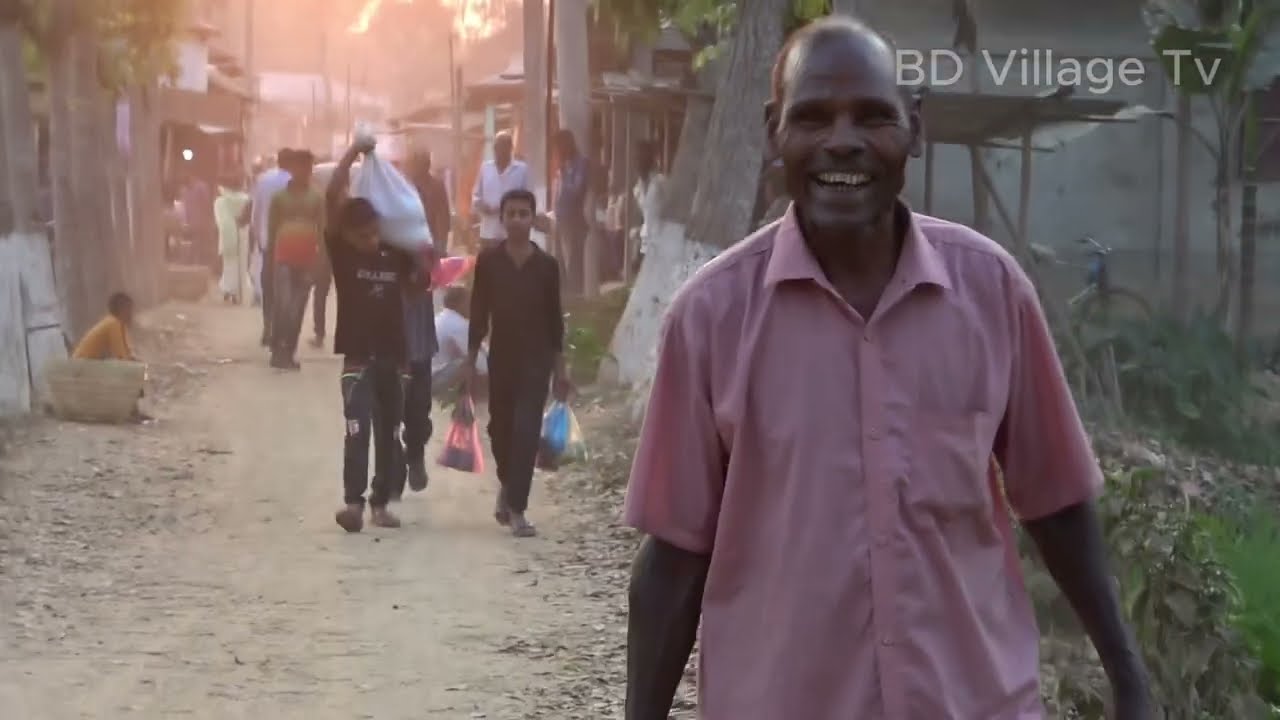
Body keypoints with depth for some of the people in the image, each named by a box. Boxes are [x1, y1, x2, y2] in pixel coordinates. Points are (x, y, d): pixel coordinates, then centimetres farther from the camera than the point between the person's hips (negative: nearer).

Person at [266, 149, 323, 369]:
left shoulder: (317, 199, 6)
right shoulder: (279, 196, 4)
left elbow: (321, 230, 8)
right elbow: (271, 229, 7)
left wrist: (319, 259, 2)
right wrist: (270, 257, 4)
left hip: (307, 258, 2)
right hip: (283, 257, -2)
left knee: (298, 307, 5)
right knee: (282, 305, -12)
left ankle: (289, 351, 13)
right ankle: (277, 350, -7)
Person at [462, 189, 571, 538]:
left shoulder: (547, 265, -2)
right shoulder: (488, 261, -2)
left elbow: (555, 318, 3)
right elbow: (479, 314, 2)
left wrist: (560, 367, 3)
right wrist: (470, 361, -1)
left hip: (536, 359, -1)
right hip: (501, 356, 1)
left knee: (526, 431, -9)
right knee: (500, 428, 12)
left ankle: (516, 509, -10)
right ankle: (508, 486, 40)